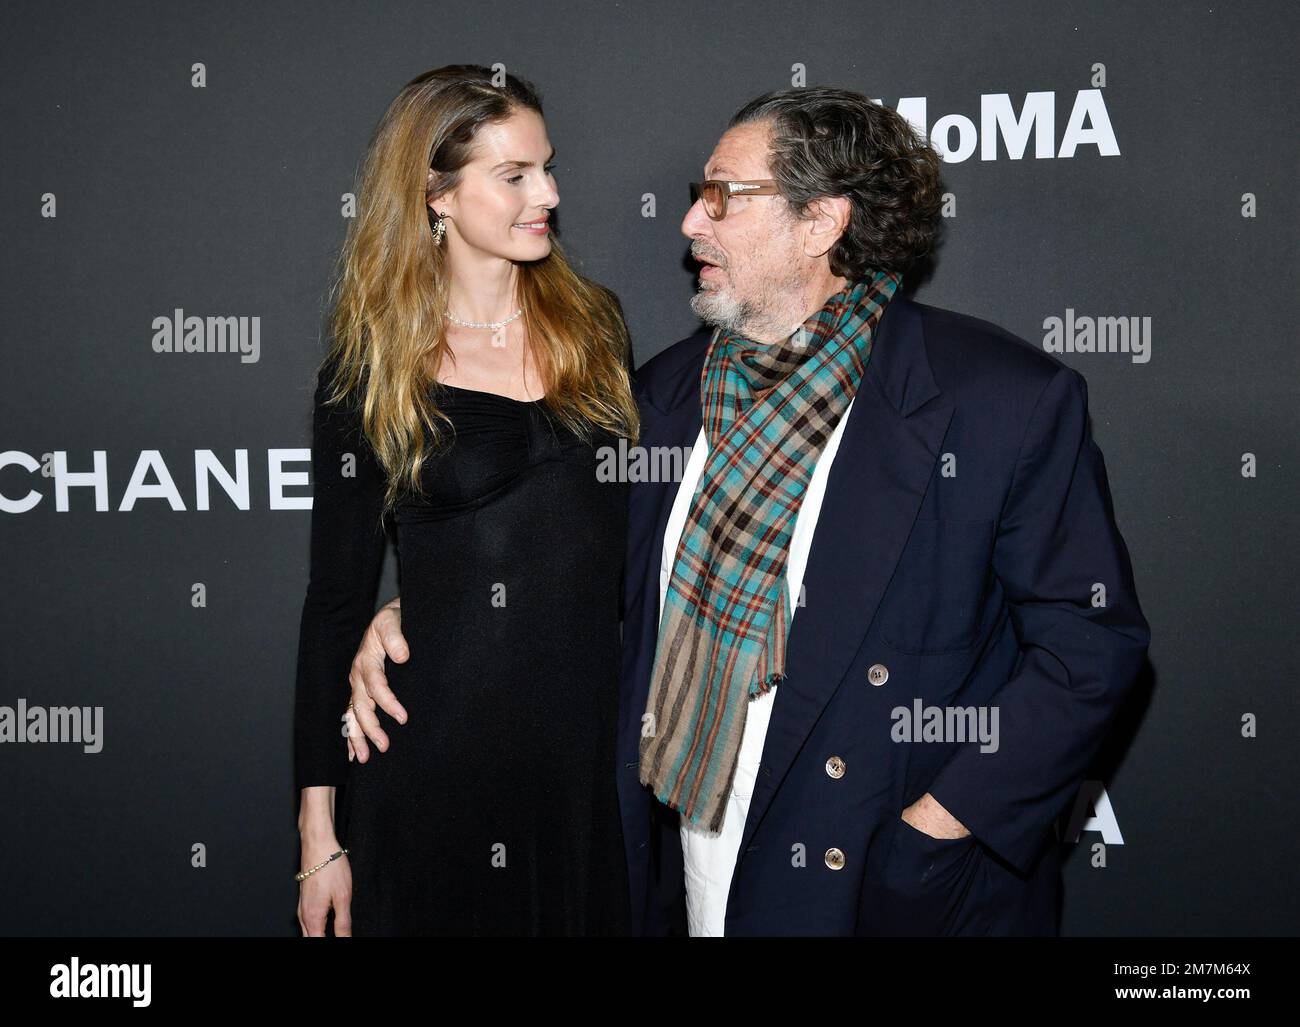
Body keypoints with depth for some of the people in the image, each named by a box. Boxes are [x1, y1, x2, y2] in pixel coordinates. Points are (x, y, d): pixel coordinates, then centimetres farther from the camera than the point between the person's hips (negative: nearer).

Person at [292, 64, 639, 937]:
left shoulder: (596, 325, 5)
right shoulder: (366, 378, -4)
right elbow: (337, 603, -1)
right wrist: (320, 831, -3)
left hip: (599, 746, 3)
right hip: (435, 762, -3)